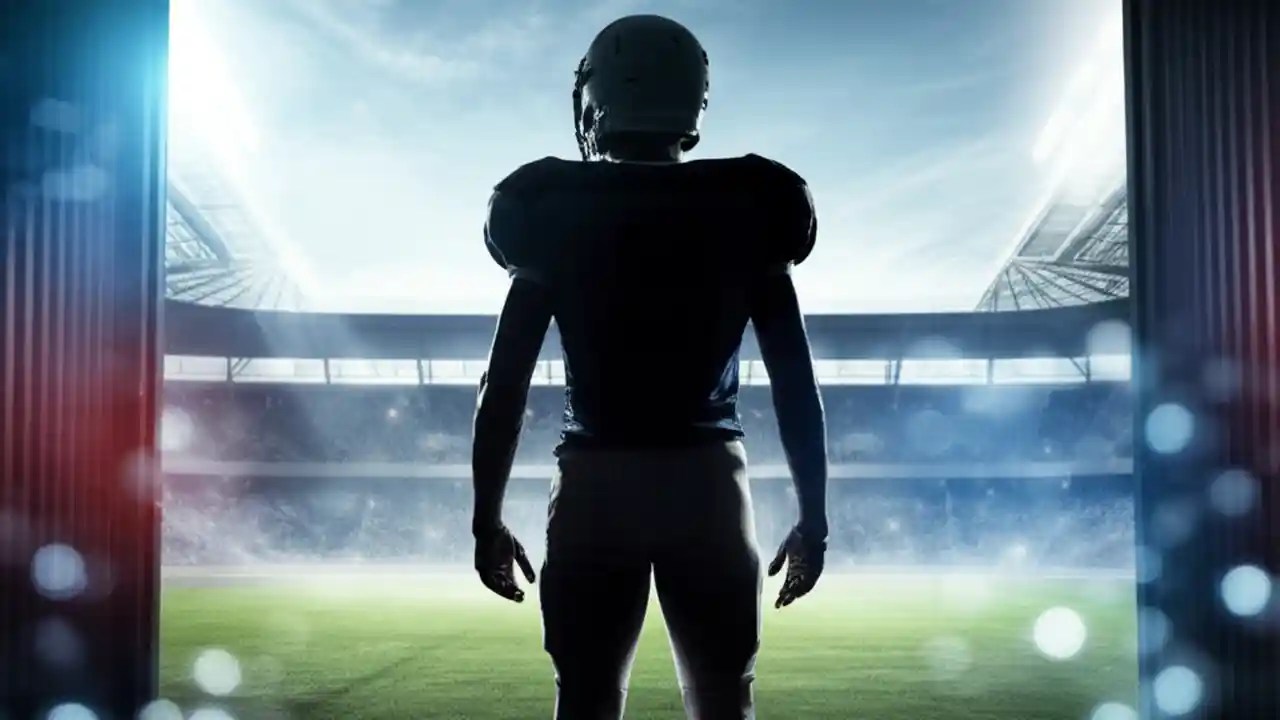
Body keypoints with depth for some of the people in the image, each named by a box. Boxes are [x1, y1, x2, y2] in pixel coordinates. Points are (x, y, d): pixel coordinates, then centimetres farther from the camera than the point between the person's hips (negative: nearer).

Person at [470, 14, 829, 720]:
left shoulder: (553, 216, 1)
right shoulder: (743, 217, 1)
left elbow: (503, 385, 0)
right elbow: (795, 384, 0)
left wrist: (488, 518, 7)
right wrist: (813, 514, 7)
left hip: (595, 482, 0)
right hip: (707, 480, 0)